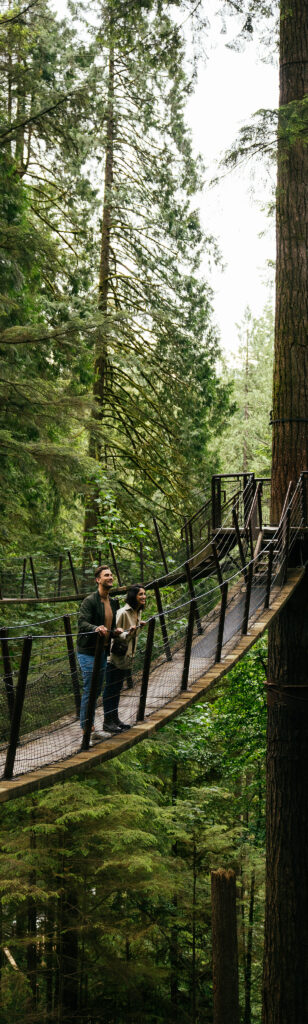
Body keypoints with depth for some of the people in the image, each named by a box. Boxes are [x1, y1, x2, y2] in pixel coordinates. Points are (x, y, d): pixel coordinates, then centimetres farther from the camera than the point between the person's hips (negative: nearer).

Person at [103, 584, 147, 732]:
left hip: (126, 657, 9)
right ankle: (107, 720, 9)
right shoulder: (123, 613, -21)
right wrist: (127, 633, -34)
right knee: (110, 688, 1)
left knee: (117, 688, 18)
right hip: (115, 657, -9)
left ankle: (115, 718, 26)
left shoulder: (138, 612, 9)